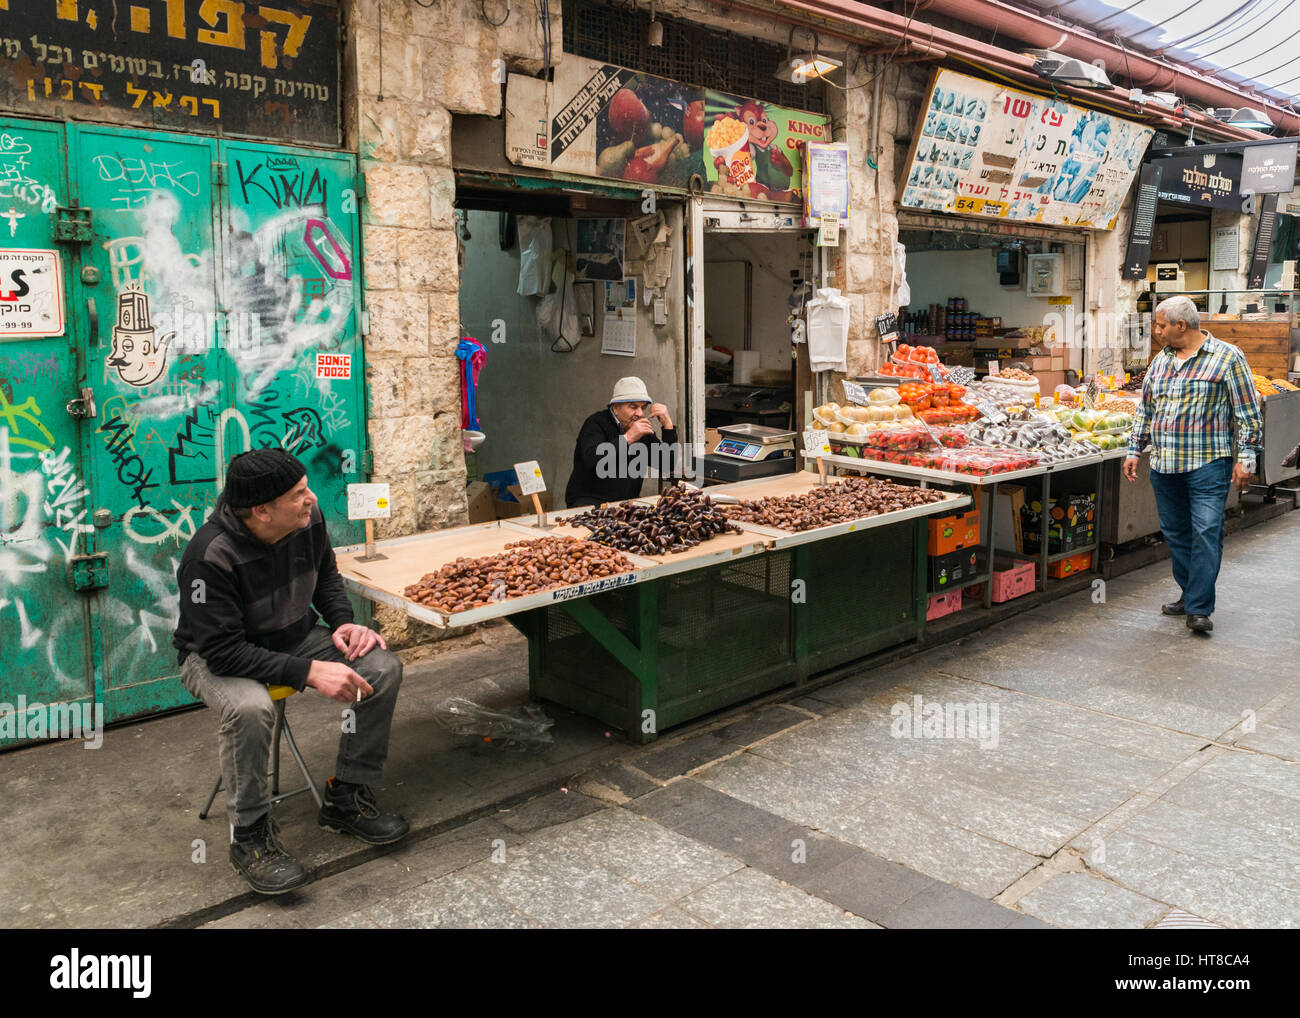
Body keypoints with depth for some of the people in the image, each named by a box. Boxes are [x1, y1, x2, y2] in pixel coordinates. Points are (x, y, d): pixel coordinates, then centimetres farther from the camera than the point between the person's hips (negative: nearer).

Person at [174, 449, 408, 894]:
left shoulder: (307, 521, -12)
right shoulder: (210, 556, -30)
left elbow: (327, 575, 10)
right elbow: (223, 649, -30)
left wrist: (342, 622, -8)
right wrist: (309, 671, -36)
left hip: (295, 637, 6)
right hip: (216, 657, -6)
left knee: (383, 667, -13)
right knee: (250, 708, -38)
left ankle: (345, 799, 0)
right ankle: (250, 834, -13)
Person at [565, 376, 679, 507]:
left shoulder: (644, 431, 13)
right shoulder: (596, 423, -6)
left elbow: (668, 466, 7)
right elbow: (591, 460, -25)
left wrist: (668, 425, 0)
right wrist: (627, 438, -25)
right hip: (589, 501, -5)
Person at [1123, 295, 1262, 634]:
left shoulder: (1226, 357, -3)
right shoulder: (1160, 360, 13)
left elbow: (1247, 411, -3)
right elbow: (1145, 410, 20)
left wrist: (1245, 457, -7)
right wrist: (1134, 450, 15)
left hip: (1207, 465, -6)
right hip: (1164, 466, 6)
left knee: (1206, 534, -9)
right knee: (1175, 533, 11)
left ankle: (1199, 609, -8)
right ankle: (1189, 594, 24)